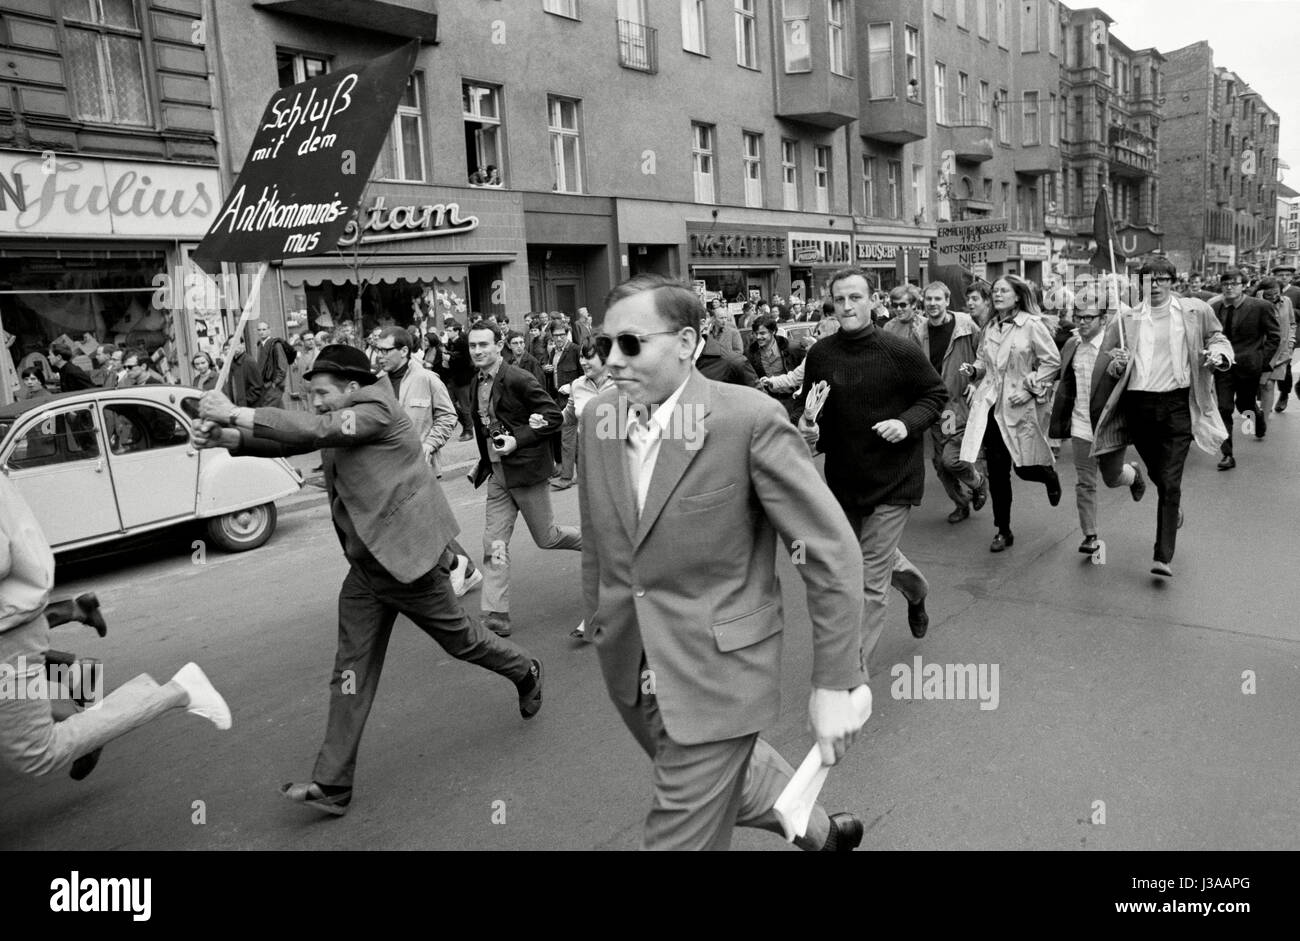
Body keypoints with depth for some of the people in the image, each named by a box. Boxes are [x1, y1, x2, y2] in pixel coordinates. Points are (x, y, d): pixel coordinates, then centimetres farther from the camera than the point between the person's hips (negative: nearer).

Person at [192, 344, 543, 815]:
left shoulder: (377, 409, -13)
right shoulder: (340, 422, 11)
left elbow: (315, 429, -26)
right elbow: (291, 441, 0)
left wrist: (236, 414, -26)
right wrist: (225, 437, -16)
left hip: (407, 554, -8)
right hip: (366, 565, 8)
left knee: (458, 638, 10)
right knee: (351, 672, 5)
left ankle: (525, 671, 39)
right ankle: (332, 784, 9)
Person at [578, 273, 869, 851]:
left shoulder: (749, 419, -19)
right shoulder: (597, 417, -2)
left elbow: (830, 550, -16)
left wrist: (835, 684, -16)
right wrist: (598, 623, 15)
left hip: (716, 675, -6)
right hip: (630, 674, 6)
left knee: (681, 834, 3)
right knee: (727, 779, 26)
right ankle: (820, 831, 54)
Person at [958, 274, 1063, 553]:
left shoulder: (1032, 325, -7)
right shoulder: (990, 328, 9)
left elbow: (1052, 360, -7)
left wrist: (1031, 389, -12)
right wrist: (973, 369, 0)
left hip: (1019, 406, -4)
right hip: (991, 404, 4)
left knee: (1024, 467, 2)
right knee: (996, 470, 4)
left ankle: (1050, 475, 41)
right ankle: (1003, 531, 15)